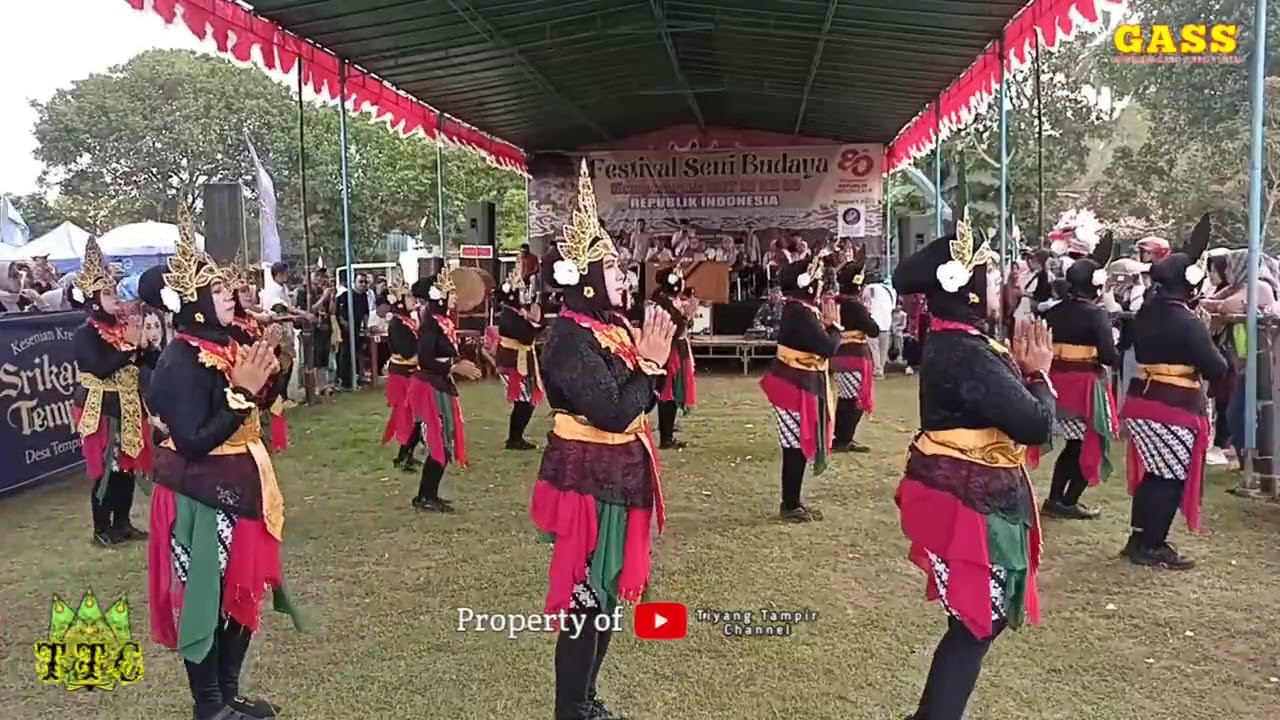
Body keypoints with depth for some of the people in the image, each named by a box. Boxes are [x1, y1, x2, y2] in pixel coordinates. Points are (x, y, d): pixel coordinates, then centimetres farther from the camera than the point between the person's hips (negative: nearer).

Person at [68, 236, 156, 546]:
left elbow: (149, 361, 6)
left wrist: (144, 345, -12)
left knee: (128, 465, 11)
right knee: (106, 468, -2)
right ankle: (102, 528, 10)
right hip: (102, 408, -6)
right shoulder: (85, 334, -10)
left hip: (129, 405, 6)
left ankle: (123, 522, 24)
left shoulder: (125, 327, 8)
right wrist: (130, 346, -22)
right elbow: (100, 369, -24)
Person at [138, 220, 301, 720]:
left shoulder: (222, 346, 7)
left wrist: (263, 378, -1)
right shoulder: (181, 362, -19)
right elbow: (193, 442, -25)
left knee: (242, 594, 17)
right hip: (202, 498, -9)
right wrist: (242, 391, -25)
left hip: (237, 489, 9)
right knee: (205, 598, 5)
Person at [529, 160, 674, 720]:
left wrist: (652, 360, -3)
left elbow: (641, 402, 12)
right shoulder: (571, 338, -19)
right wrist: (649, 363, -17)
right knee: (585, 598, 1)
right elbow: (612, 412, -26)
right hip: (588, 478, -9)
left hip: (618, 473, 10)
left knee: (607, 593, 18)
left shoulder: (610, 327, 9)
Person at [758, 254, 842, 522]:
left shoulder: (798, 309, 12)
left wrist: (824, 324, 3)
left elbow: (816, 342, 15)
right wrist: (834, 324, -8)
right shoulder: (801, 313, -21)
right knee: (797, 447, -3)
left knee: (798, 446, 15)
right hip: (797, 386, -10)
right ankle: (790, 507, 6)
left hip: (798, 383, 10)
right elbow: (828, 348, -24)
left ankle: (792, 503, 23)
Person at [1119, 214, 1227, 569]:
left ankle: (1138, 539, 23)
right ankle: (1152, 547, 7)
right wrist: (1206, 334, 3)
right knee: (1172, 478, 2)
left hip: (1142, 400, 8)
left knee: (1152, 472, 17)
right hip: (1177, 409, -8)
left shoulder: (1145, 313, 5)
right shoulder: (1189, 323, -17)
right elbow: (1217, 370, -15)